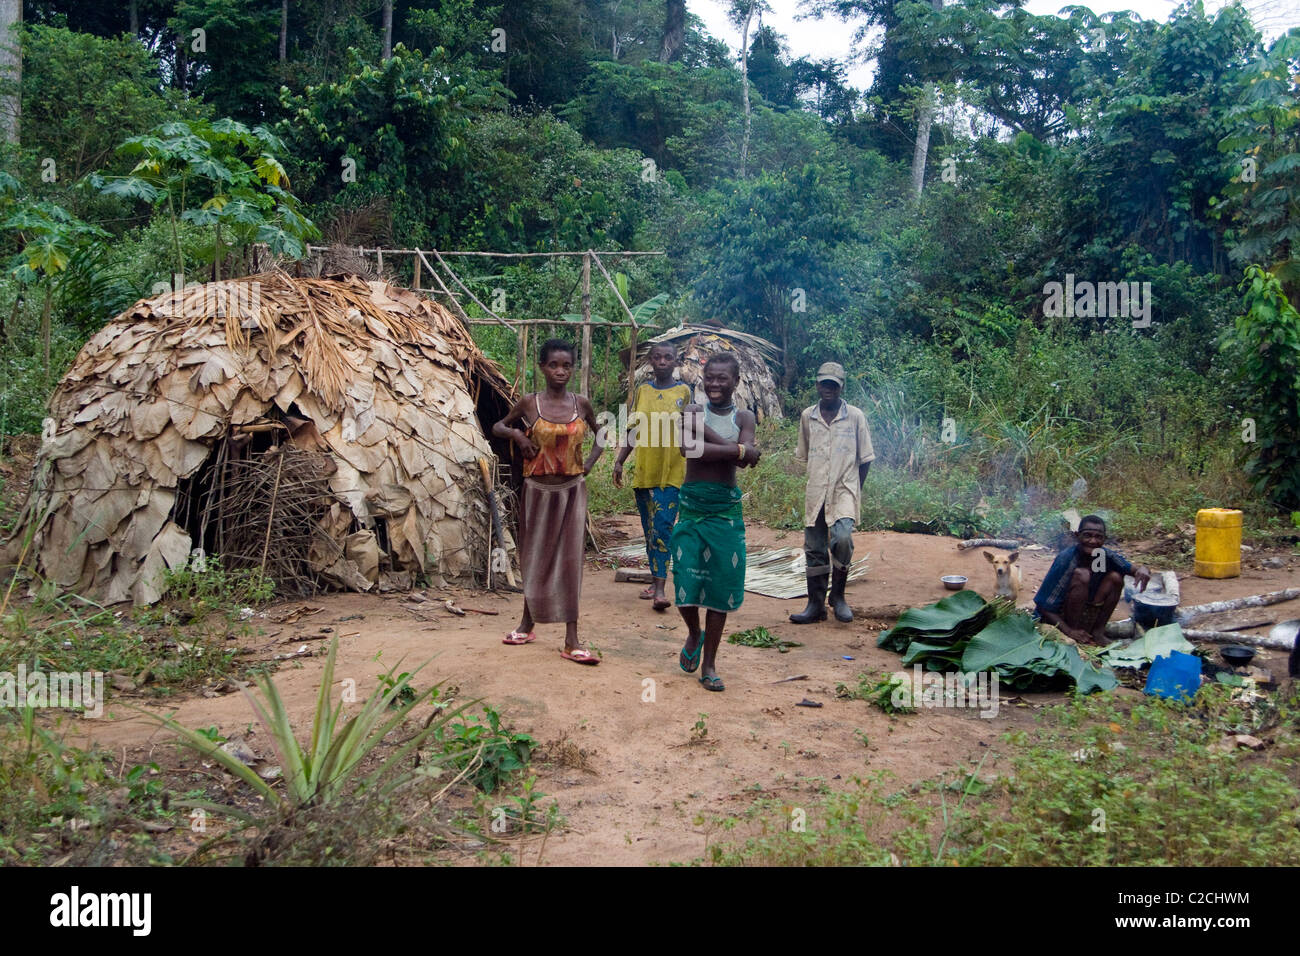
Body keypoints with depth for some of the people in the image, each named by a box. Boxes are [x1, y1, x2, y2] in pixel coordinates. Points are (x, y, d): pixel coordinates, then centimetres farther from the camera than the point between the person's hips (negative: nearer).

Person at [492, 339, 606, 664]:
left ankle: (571, 641, -3)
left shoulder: (581, 404, 0)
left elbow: (601, 436, 16)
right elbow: (498, 427, 11)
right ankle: (527, 623, 29)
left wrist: (588, 466, 3)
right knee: (535, 557, 10)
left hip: (572, 491, 0)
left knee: (570, 560, -3)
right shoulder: (529, 403, -3)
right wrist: (517, 434, -10)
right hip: (538, 490, 0)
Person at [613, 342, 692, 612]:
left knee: (662, 528, -12)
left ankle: (660, 589, -15)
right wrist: (619, 461, 9)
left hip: (672, 473, -4)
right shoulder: (642, 391, 10)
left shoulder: (684, 392, 2)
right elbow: (632, 430, 16)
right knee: (650, 529, 9)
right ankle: (657, 581, 20)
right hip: (644, 471, 4)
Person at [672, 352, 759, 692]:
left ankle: (709, 664, 15)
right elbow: (690, 447, -20)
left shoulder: (743, 418, 5)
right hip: (691, 506, -1)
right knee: (686, 581, -5)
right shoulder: (692, 412, 1)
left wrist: (708, 433, -16)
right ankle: (694, 634, 28)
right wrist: (738, 449, -18)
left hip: (726, 509, 1)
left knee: (720, 584, 3)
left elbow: (746, 459, -13)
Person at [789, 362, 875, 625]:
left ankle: (838, 596, -3)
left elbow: (865, 458, 5)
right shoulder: (807, 416, 7)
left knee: (842, 538, -23)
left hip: (844, 490, -3)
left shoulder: (855, 416, 0)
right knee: (815, 548, 3)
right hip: (815, 493, 3)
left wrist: (854, 489, 2)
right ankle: (816, 605, 14)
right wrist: (816, 482, 13)